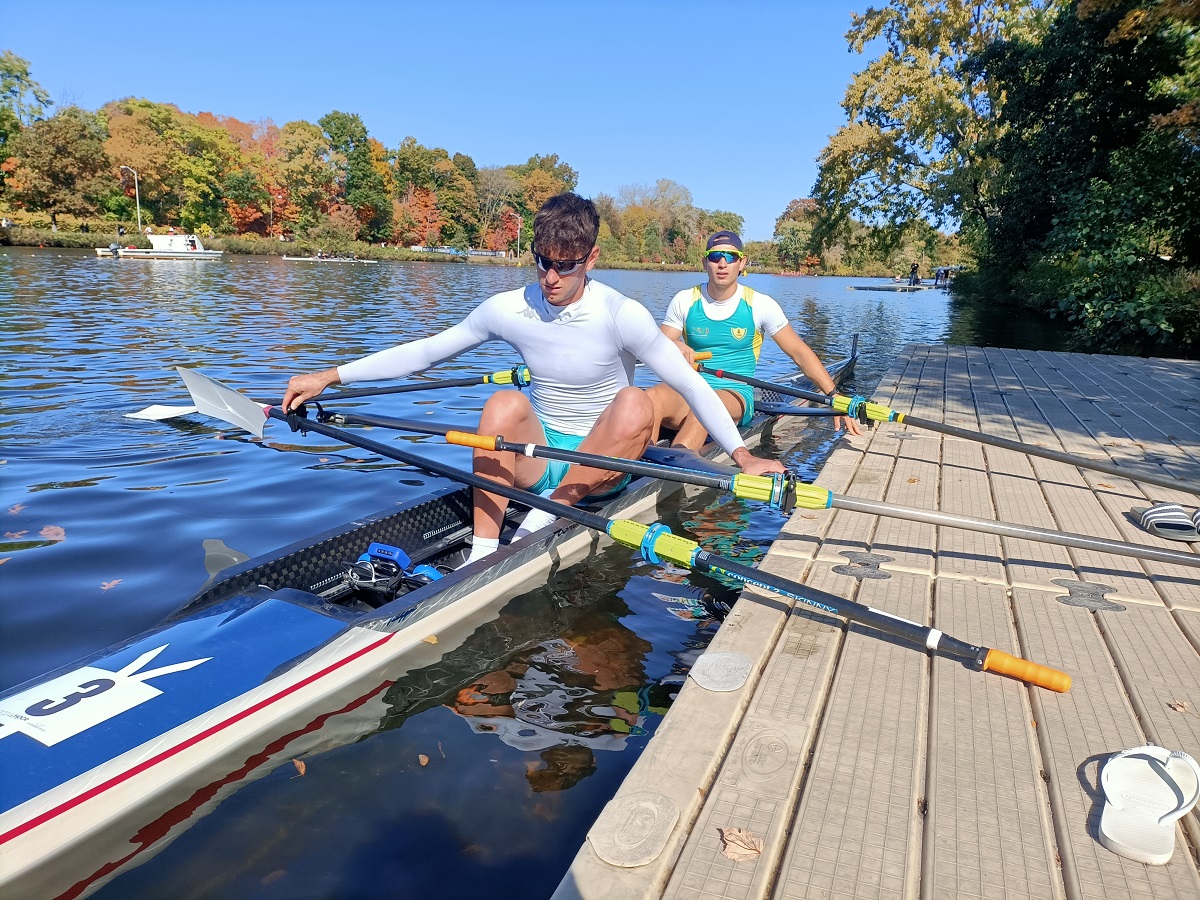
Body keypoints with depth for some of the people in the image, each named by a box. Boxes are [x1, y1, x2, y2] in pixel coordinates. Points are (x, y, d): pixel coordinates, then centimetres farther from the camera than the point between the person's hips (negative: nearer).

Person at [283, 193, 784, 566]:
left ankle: (544, 521, -20)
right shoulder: (508, 310, -6)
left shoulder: (620, 315, -14)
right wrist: (330, 377, -4)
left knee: (635, 403, -31)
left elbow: (691, 385, -9)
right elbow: (425, 351, -1)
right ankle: (484, 552, -25)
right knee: (505, 403, -29)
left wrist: (742, 456, -13)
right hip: (537, 459, 1)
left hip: (600, 466, -1)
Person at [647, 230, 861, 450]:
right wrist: (673, 347, -19)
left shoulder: (759, 305, 2)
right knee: (655, 395, -34)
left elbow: (800, 353, 2)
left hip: (735, 396, -1)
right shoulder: (684, 301, 7)